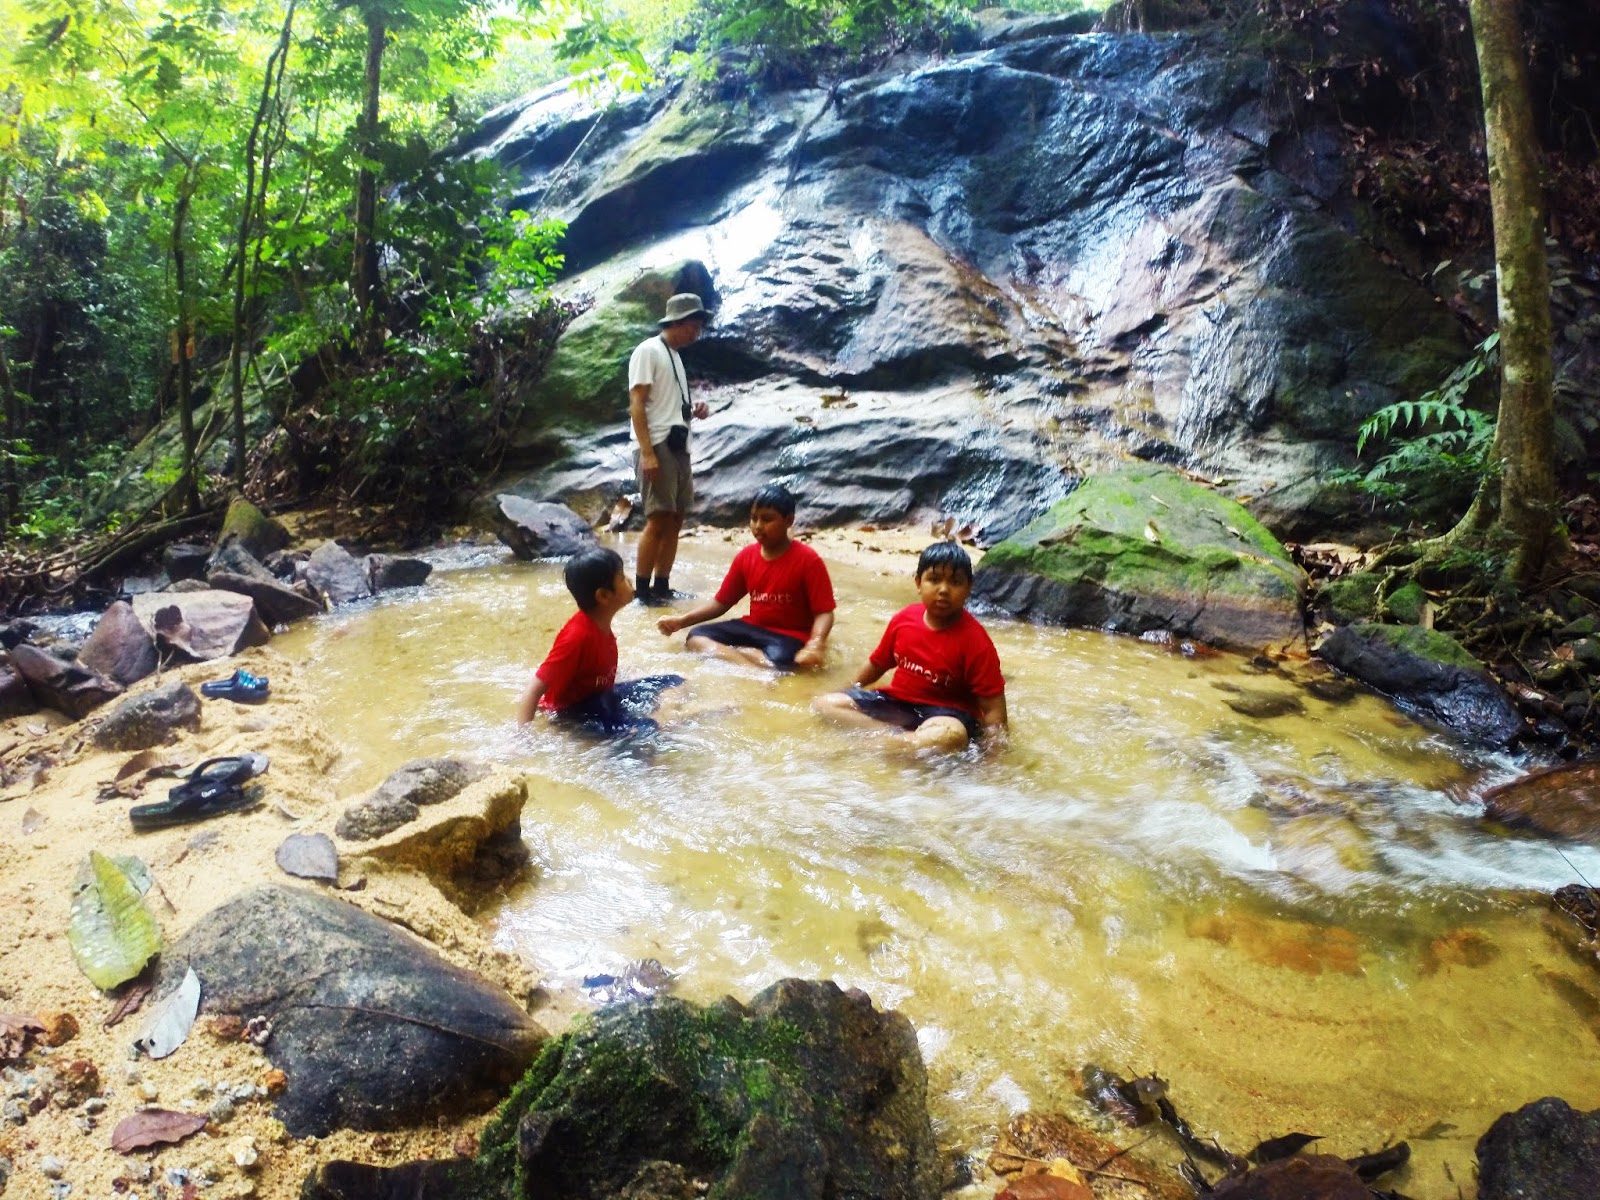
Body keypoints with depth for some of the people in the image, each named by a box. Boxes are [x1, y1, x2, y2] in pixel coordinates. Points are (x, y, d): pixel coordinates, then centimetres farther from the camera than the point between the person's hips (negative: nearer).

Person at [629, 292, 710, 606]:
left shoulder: (674, 356, 21)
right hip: (656, 446, -9)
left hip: (678, 446, 9)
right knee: (658, 518, -12)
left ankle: (662, 587, 14)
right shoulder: (648, 351, -6)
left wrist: (693, 409, 7)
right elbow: (637, 404, -13)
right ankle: (642, 591, -6)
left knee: (675, 518, 8)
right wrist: (647, 452, -21)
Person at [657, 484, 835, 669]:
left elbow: (824, 612, -15)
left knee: (780, 659, -40)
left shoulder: (808, 560, -12)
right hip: (752, 628, 6)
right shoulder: (746, 556, 3)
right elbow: (721, 602, 10)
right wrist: (681, 620, -3)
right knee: (697, 636, -17)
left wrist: (816, 644, -36)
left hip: (790, 637, -6)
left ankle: (725, 650, -19)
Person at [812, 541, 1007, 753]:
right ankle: (897, 735, -25)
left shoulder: (975, 640, -16)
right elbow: (878, 664, 15)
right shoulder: (903, 620, -2)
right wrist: (851, 692, 19)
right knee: (824, 703, -9)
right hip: (897, 702, 6)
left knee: (952, 734, -43)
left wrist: (995, 743, -26)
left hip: (946, 712, -6)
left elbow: (993, 705, -16)